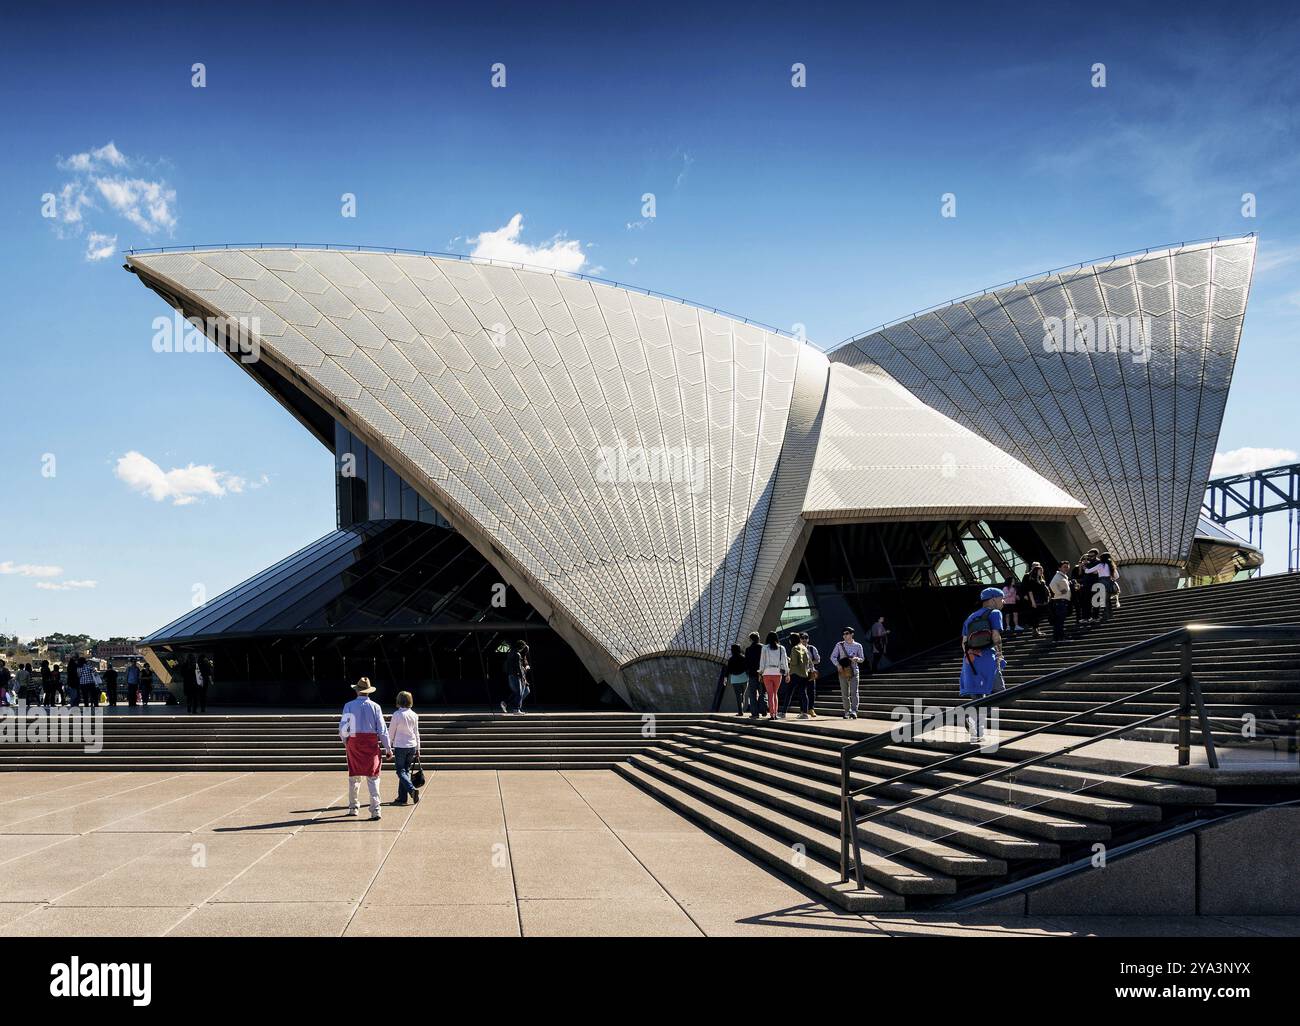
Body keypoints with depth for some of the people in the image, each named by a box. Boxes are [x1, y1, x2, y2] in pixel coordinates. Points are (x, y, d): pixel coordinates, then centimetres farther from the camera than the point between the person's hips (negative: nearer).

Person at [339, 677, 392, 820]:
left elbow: (343, 727, -1)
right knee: (373, 777, -1)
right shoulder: (375, 707, 0)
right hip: (372, 744, -1)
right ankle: (375, 809, -11)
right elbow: (382, 729, -2)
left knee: (354, 776, 14)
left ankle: (352, 807, 22)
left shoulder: (349, 706, 1)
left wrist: (345, 742, 17)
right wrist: (388, 748, 3)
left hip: (354, 743, 1)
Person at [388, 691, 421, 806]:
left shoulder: (397, 714, -10)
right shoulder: (414, 715, 5)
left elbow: (391, 732, -5)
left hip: (400, 746, -5)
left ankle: (412, 789, -22)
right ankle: (402, 797, 11)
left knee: (401, 771, 0)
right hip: (412, 746, 5)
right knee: (406, 770, 12)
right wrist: (418, 749, 19)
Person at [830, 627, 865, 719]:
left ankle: (854, 711, -16)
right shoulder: (839, 645, 6)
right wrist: (838, 665, -11)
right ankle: (847, 711, 13)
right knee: (844, 693, 4)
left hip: (853, 671, -1)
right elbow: (832, 657, 5)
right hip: (842, 671, 1)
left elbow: (862, 659, 11)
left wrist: (857, 659, -12)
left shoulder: (858, 646, 5)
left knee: (854, 692, -11)